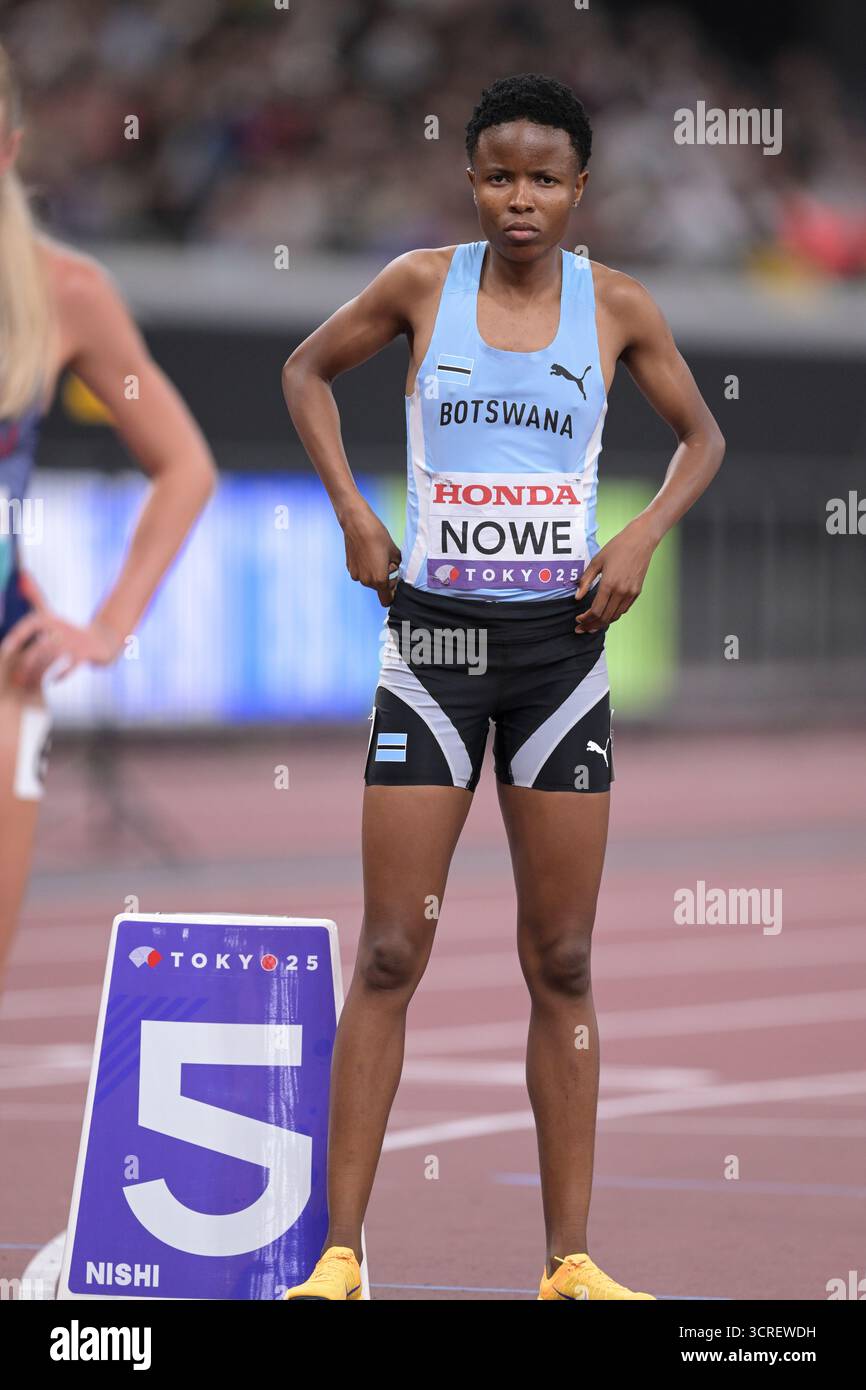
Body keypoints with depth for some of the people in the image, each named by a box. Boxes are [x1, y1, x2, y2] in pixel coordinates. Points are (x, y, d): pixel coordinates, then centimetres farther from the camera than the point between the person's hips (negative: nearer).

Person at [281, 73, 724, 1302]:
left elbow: (702, 437, 14)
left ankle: (570, 1259, 9)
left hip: (561, 644, 1)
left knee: (562, 965, 4)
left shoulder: (616, 308, 0)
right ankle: (339, 1255, -3)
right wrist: (352, 511, 2)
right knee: (391, 957, -4)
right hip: (435, 636, -1)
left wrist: (645, 536, -3)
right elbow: (309, 371, 14)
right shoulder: (423, 284, -2)